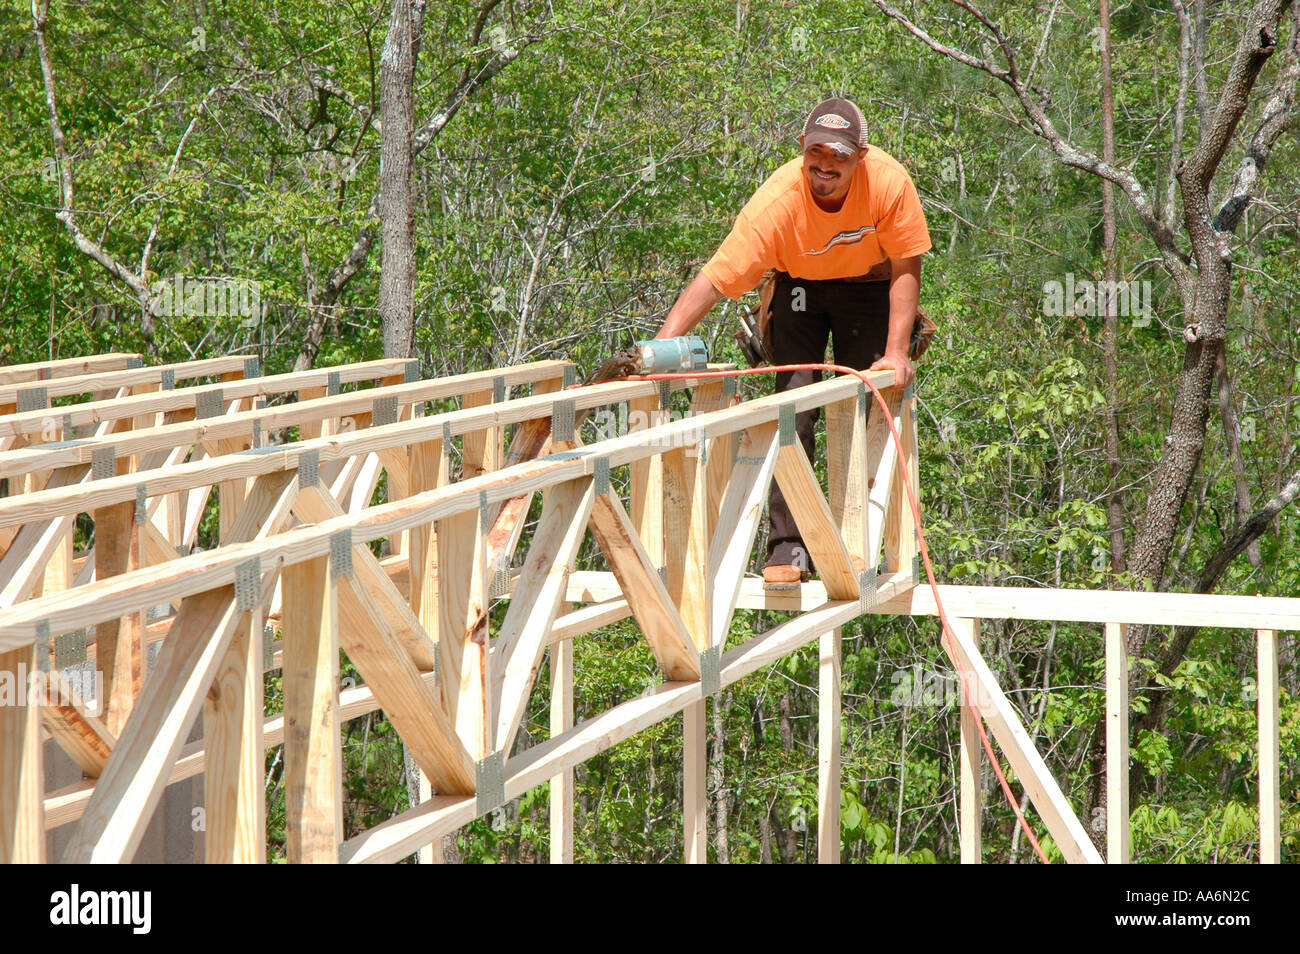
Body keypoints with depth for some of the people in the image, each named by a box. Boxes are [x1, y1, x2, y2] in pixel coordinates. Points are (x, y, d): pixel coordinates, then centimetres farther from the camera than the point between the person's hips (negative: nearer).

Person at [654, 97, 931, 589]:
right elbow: (711, 281, -35)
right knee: (793, 407, -15)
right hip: (798, 286, -1)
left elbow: (905, 267, -19)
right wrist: (657, 348, -45)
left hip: (868, 284, 1)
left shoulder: (889, 183, -32)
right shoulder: (775, 202, -35)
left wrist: (895, 353, -23)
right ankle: (787, 547, -14)